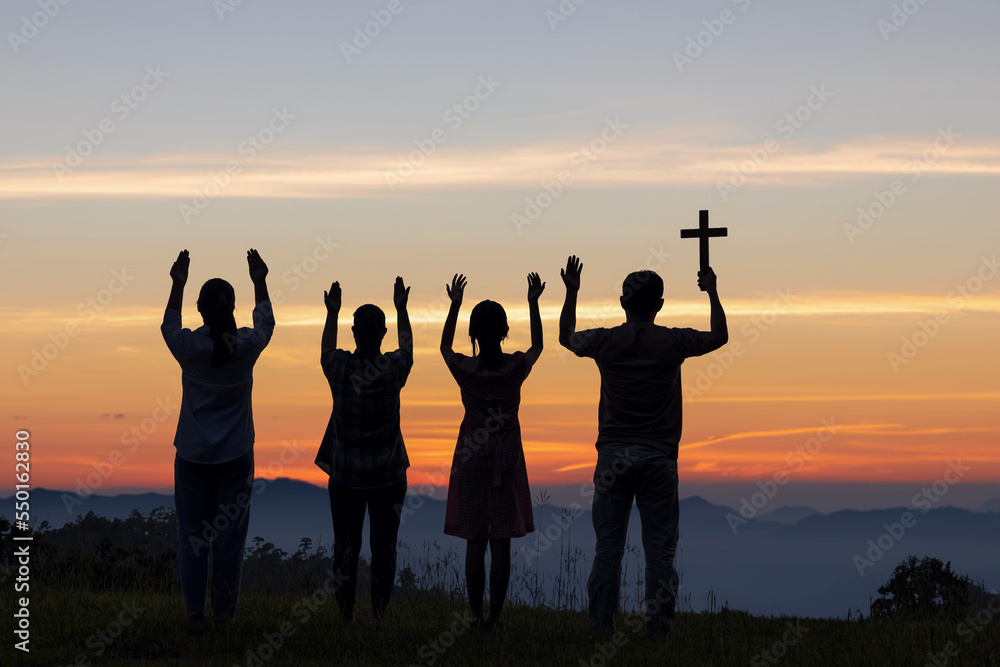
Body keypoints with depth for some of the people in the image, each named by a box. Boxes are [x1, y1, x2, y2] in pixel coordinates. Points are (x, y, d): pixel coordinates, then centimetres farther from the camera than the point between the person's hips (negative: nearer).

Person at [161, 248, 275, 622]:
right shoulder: (246, 346, -8)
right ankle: (224, 612, 8)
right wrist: (259, 281, 25)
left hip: (192, 455, 0)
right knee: (229, 535, 5)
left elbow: (168, 325, 15)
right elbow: (266, 322, 15)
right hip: (235, 455, 0)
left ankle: (194, 610, 9)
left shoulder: (188, 346, -9)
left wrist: (178, 284, 23)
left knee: (191, 534, 8)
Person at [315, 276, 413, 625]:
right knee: (384, 546, 6)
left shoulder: (340, 368, -11)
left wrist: (332, 314, 25)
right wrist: (401, 308, 24)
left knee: (346, 546, 7)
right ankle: (379, 614, 7)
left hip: (346, 475, 1)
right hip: (388, 474, -1)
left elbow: (326, 350, 15)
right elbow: (407, 345, 12)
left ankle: (346, 616, 11)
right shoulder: (393, 368, -12)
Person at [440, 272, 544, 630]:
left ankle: (476, 615, 4)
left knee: (475, 540, 4)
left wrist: (454, 304, 18)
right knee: (501, 540, 2)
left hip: (471, 454, 0)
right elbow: (537, 345, 16)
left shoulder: (464, 368, -9)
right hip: (507, 455, 0)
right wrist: (533, 303, 21)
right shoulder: (516, 366, -8)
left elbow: (444, 346, 15)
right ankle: (495, 615, 2)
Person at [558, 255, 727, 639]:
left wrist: (571, 292, 30)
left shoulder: (605, 341, -1)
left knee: (608, 547, 6)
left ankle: (601, 628, 6)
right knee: (660, 549, 3)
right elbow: (720, 336, 15)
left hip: (613, 454, 1)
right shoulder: (673, 342, -4)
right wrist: (712, 293, 26)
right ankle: (659, 630, 2)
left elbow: (566, 336, 21)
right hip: (658, 457, -1)